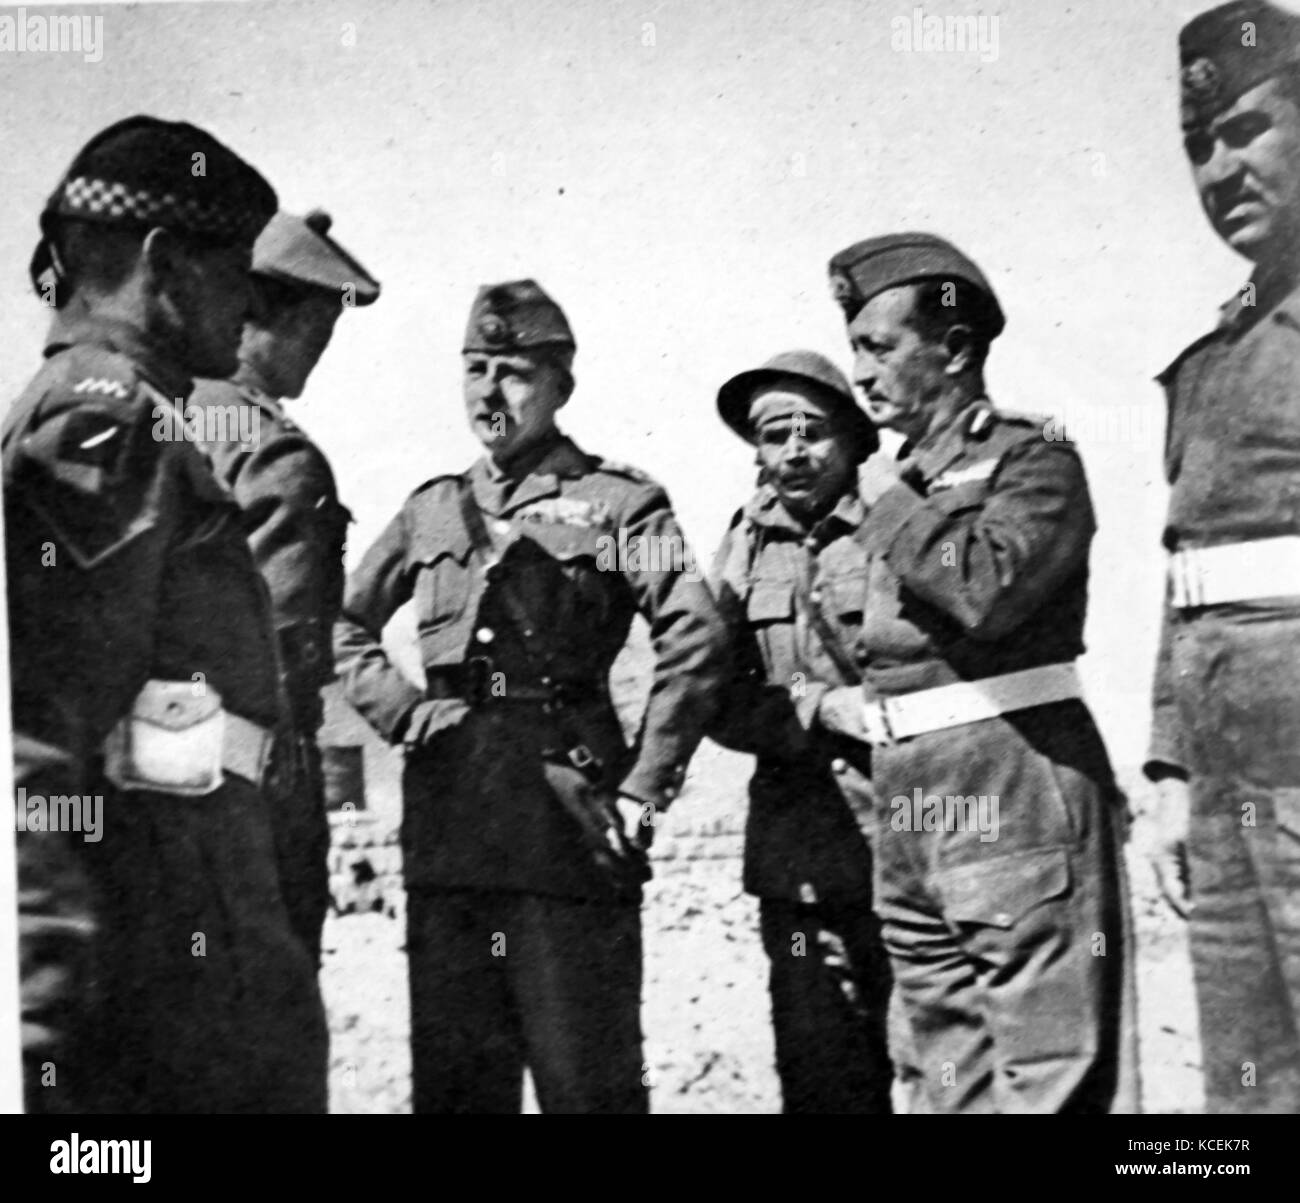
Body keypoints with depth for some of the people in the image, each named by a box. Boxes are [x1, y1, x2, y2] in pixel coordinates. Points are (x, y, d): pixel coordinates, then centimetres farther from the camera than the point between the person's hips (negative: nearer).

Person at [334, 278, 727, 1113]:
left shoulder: (616, 500, 0)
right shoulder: (432, 509, 15)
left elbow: (696, 643, -10)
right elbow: (345, 625, 22)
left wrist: (643, 789, -12)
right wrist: (402, 710, 6)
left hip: (566, 816, -4)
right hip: (446, 823, 5)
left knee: (586, 1074, 2)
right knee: (454, 1073, 12)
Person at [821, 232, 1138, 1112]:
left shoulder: (1034, 460, -4)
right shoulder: (892, 482, 17)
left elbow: (986, 589, -23)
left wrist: (892, 506, -9)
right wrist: (827, 695, 11)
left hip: (1013, 784, -8)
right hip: (903, 801, 8)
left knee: (1050, 1072, -5)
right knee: (949, 1075, 14)